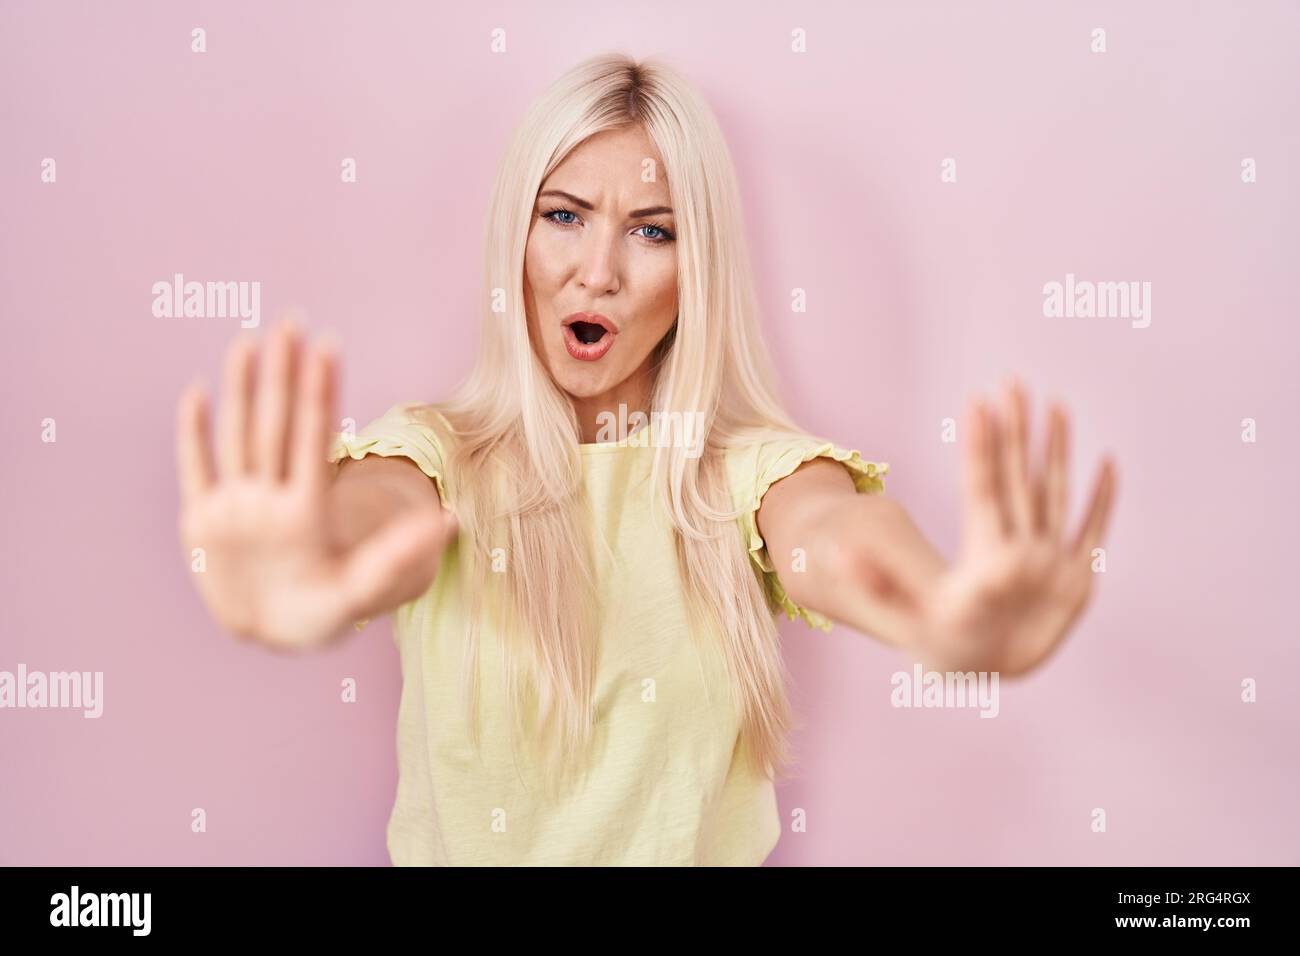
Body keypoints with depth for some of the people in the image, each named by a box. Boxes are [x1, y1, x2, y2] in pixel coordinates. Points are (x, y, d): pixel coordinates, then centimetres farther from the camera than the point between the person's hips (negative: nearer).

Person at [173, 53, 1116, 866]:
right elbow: (375, 511, -26)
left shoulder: (753, 469, -4)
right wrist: (305, 586, -49)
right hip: (463, 846, 0)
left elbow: (832, 531, -25)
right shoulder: (434, 457, -5)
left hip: (702, 846, 0)